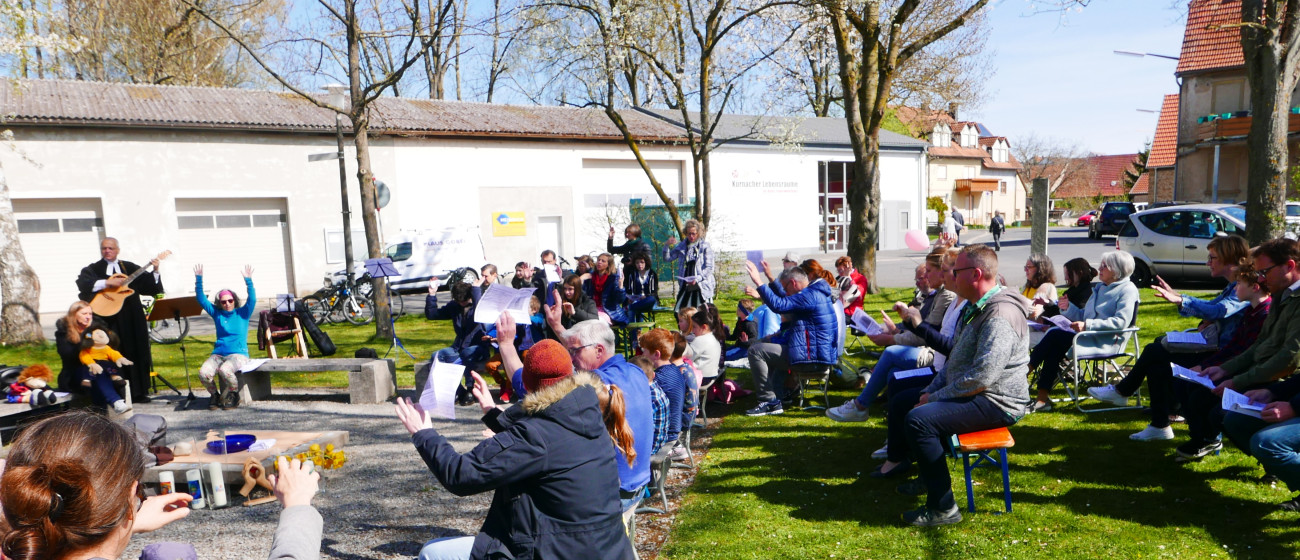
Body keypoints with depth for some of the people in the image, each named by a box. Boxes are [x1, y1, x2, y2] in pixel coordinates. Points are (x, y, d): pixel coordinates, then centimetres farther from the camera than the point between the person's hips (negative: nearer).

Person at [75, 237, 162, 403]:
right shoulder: (93, 269, 9)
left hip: (132, 320, 3)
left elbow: (151, 288, 11)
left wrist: (155, 271, -4)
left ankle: (139, 392, 8)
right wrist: (107, 283, -20)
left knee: (136, 353, 3)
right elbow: (82, 284, -12)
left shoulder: (130, 268, 15)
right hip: (110, 320, -3)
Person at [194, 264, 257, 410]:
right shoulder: (217, 314, 15)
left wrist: (248, 280, -18)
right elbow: (201, 299, 12)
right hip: (218, 353, 3)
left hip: (238, 354, -3)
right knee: (203, 373, -27)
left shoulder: (242, 313, 8)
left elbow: (252, 300, -8)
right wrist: (198, 279, 2)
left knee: (225, 370, -36)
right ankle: (214, 395, 4)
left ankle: (234, 394, -6)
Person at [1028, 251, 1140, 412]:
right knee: (1054, 348, -22)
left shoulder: (1128, 290, -2)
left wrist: (1087, 325, -25)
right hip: (1089, 337, 7)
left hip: (1107, 342, -7)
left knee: (1055, 335, -24)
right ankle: (1043, 399, -25)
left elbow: (1121, 321, -17)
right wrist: (1067, 308, 7)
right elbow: (1083, 316, 26)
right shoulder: (1100, 288, 24)